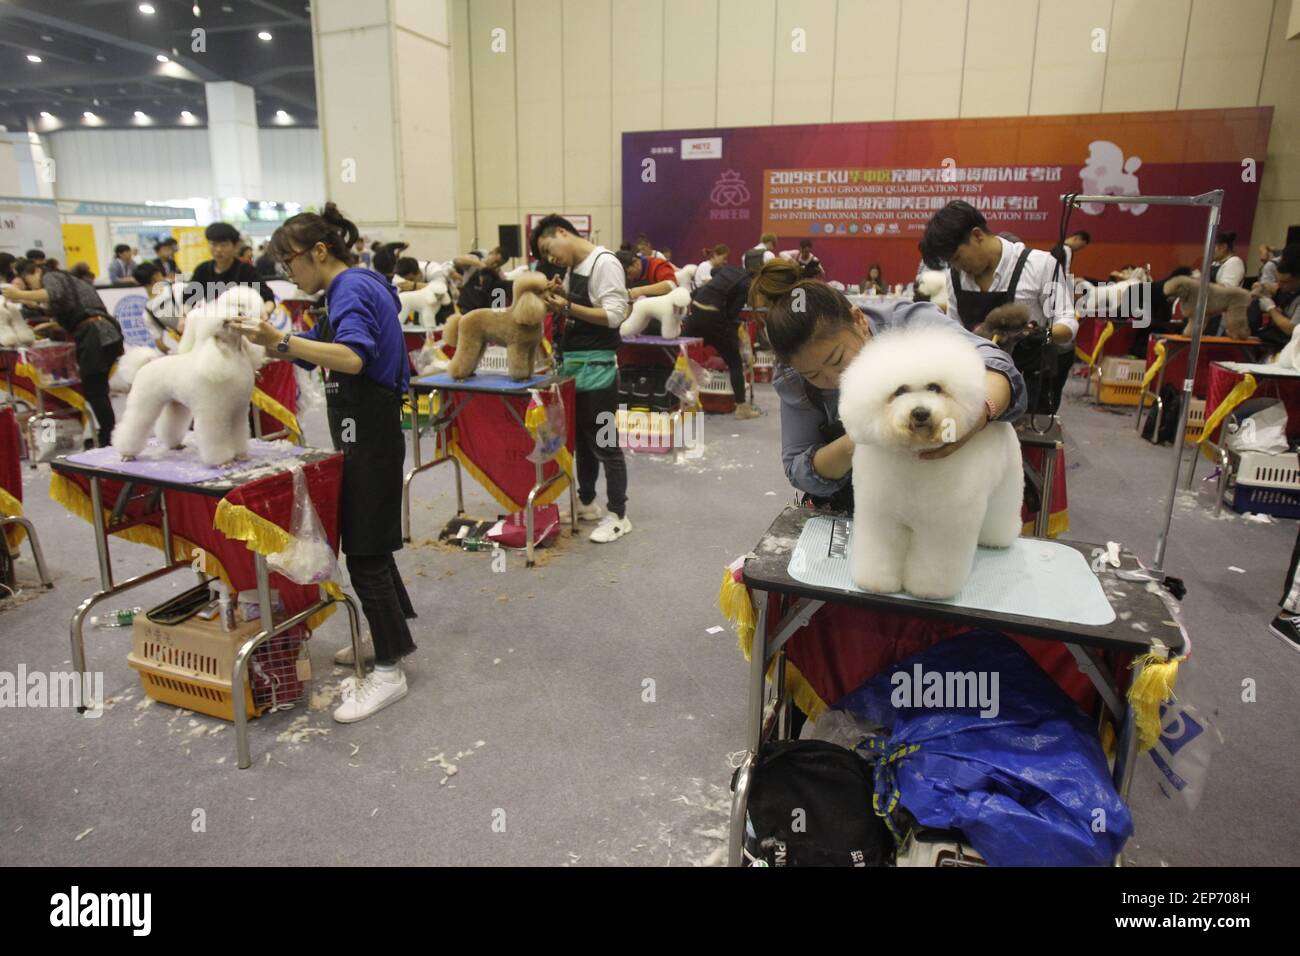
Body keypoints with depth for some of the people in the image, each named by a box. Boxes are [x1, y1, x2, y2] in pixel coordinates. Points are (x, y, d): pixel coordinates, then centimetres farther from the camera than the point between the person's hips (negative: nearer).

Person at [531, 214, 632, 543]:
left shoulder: (605, 263, -13)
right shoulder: (572, 268, 13)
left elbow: (614, 315, -20)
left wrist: (568, 307, -24)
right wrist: (557, 297, -1)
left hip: (596, 367, -9)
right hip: (571, 364, 9)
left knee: (604, 444, -2)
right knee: (580, 439, 18)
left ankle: (618, 515, 8)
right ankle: (586, 503, 32)